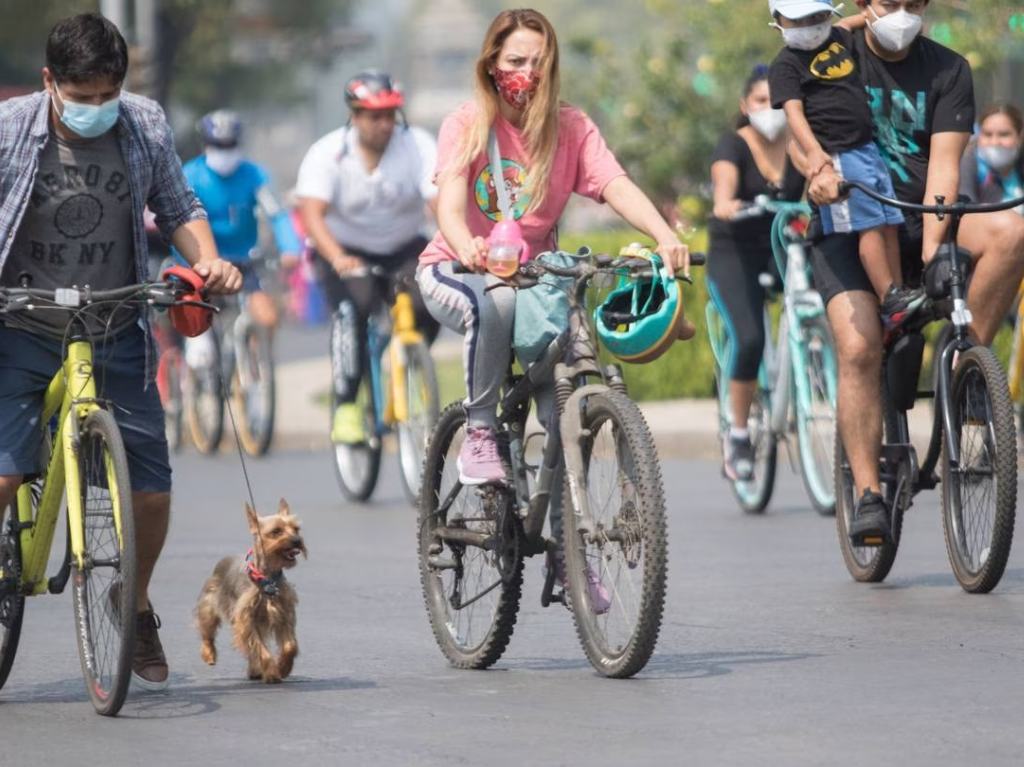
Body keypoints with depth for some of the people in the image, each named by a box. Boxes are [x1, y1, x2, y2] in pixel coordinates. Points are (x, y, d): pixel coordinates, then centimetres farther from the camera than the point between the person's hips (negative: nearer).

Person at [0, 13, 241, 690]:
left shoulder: (146, 126, -4)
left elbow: (178, 207, 8)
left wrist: (208, 259, -11)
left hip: (117, 336, 2)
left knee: (152, 491, 1)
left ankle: (138, 608, 28)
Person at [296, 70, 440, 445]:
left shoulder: (418, 145, -14)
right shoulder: (327, 153, -17)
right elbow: (311, 213, -29)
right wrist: (337, 258, -49)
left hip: (404, 249, 2)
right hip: (346, 250, -2)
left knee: (427, 302, -26)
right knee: (356, 305, -31)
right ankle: (346, 407, -21)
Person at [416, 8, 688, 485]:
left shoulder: (572, 129, -5)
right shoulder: (466, 125, -10)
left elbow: (617, 186, -21)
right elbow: (450, 205, -25)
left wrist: (666, 237, -41)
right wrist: (468, 249, -49)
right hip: (455, 271, -2)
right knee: (494, 304, -37)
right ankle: (479, 436, -21)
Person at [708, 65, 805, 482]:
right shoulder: (734, 145, -7)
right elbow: (725, 178, -28)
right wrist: (724, 203, -50)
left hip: (786, 250, 3)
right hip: (735, 255, -3)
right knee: (748, 338, -23)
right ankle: (738, 436, -5)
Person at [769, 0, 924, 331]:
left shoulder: (841, 38, 15)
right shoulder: (786, 65, -4)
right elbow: (793, 111, -16)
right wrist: (813, 150, -30)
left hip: (869, 147, 7)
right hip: (837, 156, -7)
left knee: (889, 223, 4)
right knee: (870, 225, -13)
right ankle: (890, 299, -15)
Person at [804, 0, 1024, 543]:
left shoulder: (948, 71, 1)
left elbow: (943, 166, -8)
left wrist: (932, 245, -24)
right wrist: (818, 168, -37)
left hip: (918, 225, 2)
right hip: (847, 227, -2)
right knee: (859, 350, -22)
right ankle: (867, 495, -16)